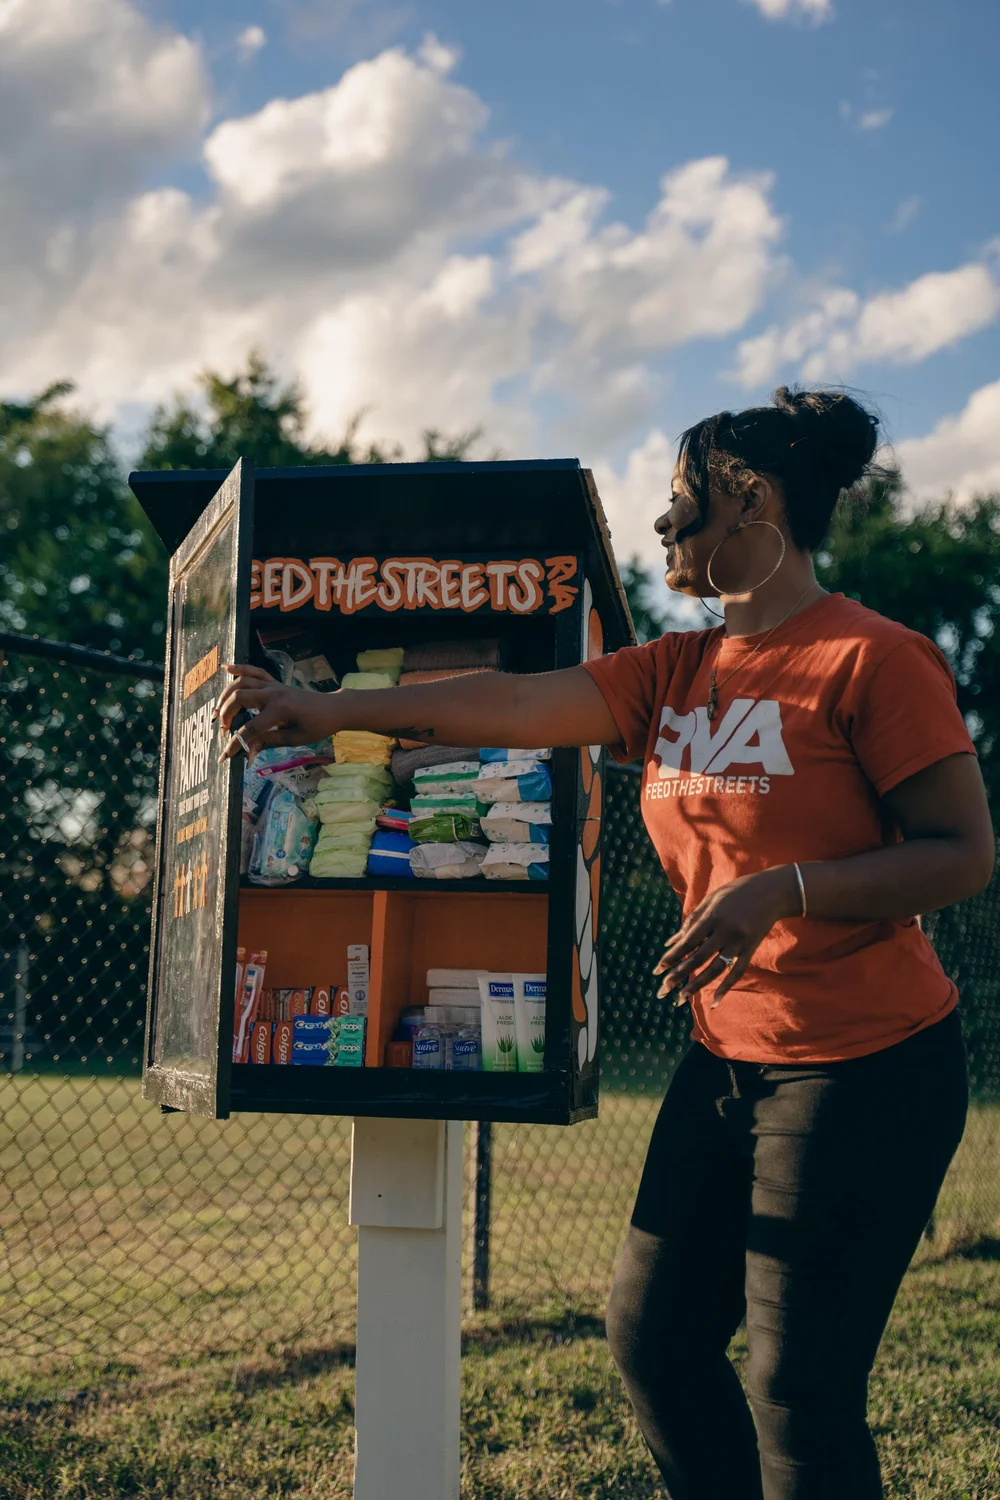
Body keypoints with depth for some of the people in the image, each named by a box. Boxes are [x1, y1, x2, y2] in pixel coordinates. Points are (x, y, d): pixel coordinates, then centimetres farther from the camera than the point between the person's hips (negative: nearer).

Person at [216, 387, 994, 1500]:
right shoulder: (676, 675, 10)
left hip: (863, 1066, -8)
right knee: (652, 1335, 12)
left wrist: (782, 889, -24)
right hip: (727, 1061, 8)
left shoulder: (872, 660, -12)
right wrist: (331, 711, -3)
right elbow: (513, 706, 2)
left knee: (798, 1389, -1)